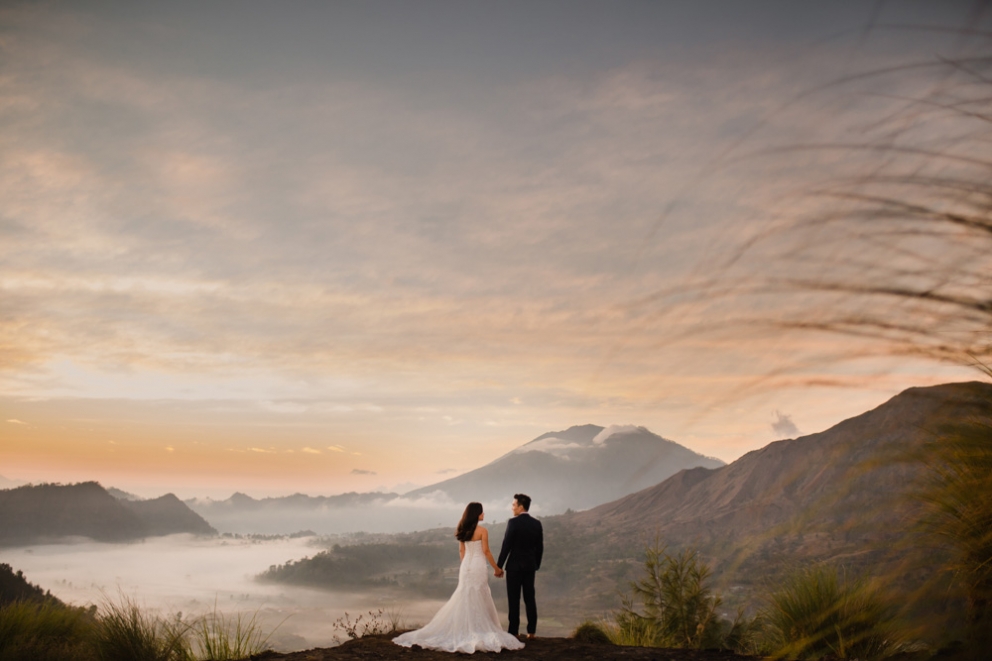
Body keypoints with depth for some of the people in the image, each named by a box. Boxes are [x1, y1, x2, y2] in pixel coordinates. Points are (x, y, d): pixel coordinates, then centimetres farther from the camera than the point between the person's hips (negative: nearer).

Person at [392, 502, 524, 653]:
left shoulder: (463, 531, 8)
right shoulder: (482, 530, -11)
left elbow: (461, 551, 12)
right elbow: (486, 551, -11)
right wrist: (496, 568, -2)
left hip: (466, 566, 6)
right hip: (478, 567, -6)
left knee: (464, 599, 10)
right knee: (479, 600, 0)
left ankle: (463, 630, 9)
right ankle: (478, 631, 1)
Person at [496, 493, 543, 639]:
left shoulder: (513, 522, -13)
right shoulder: (537, 523, 5)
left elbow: (506, 545, -13)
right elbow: (540, 547, 9)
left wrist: (499, 566, -7)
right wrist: (536, 565, 20)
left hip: (514, 565, -5)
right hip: (530, 566, 5)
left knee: (514, 599, 0)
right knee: (530, 598, 9)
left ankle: (513, 631, 1)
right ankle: (532, 631, 10)